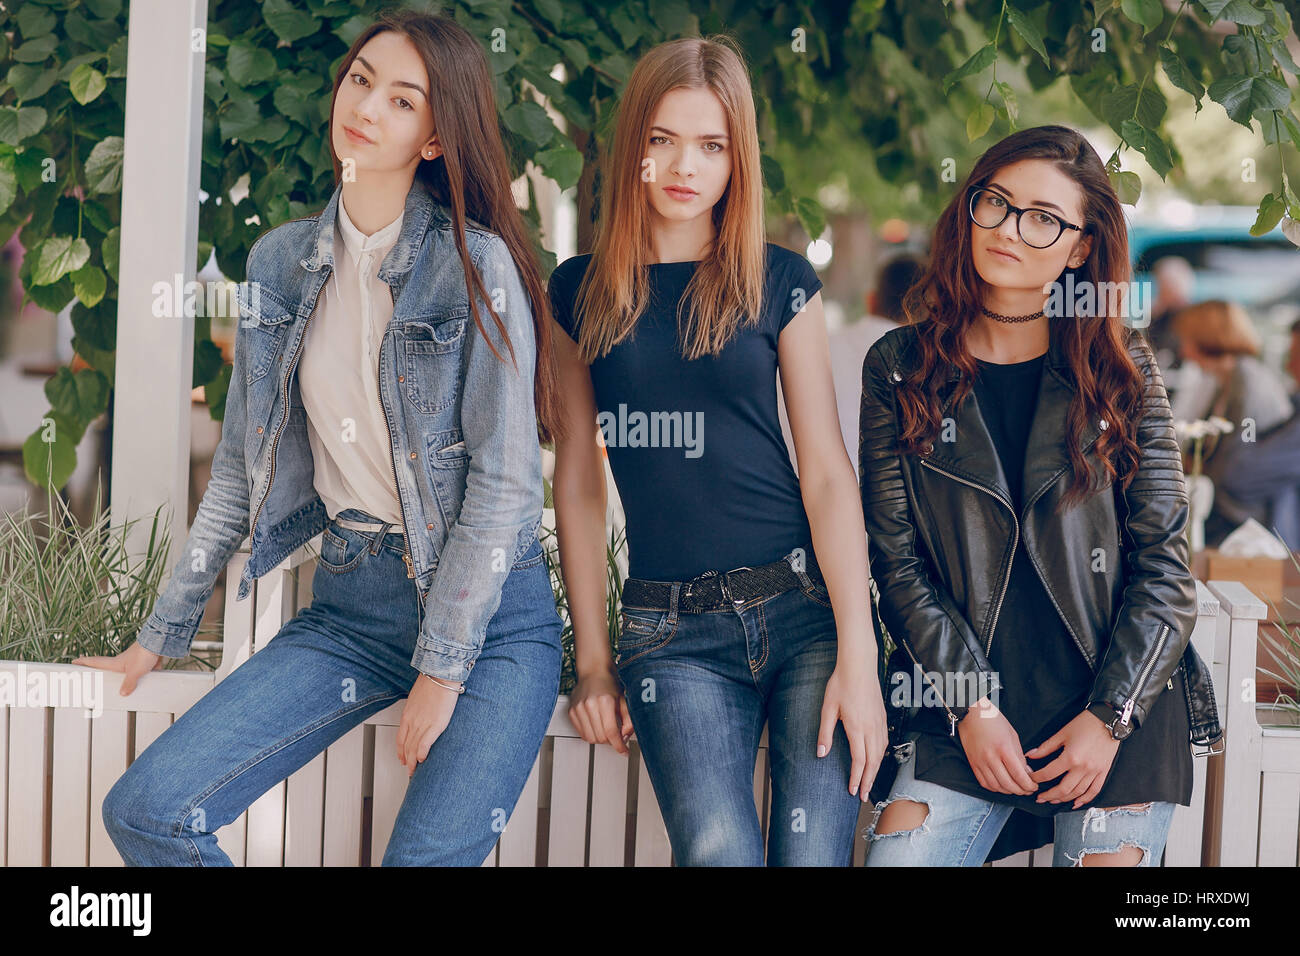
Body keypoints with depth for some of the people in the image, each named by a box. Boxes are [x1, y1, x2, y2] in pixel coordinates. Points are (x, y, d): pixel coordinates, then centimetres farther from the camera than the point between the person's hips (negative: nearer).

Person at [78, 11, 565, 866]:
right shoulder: (284, 263, 8)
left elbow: (505, 482, -11)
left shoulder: (477, 266, -8)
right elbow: (243, 467, 14)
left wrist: (443, 669, -12)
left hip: (492, 612, -4)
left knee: (429, 856, -21)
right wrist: (163, 633, 15)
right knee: (147, 811, -10)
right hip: (351, 603, 5)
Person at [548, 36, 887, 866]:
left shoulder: (779, 284, 6)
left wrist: (858, 656, -6)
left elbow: (827, 471, 2)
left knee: (813, 855, -9)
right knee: (718, 852, -21)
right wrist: (594, 658, 8)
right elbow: (579, 479, 12)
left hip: (805, 606, 0)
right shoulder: (581, 293, 10)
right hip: (673, 631, 0)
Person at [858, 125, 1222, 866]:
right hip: (965, 704, 0)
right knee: (898, 855, -13)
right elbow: (896, 560, 1)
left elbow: (1165, 561, 1)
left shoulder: (1122, 369, 3)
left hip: (1120, 707, 0)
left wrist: (1108, 717, -8)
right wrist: (971, 708, -9)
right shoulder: (901, 368, 3)